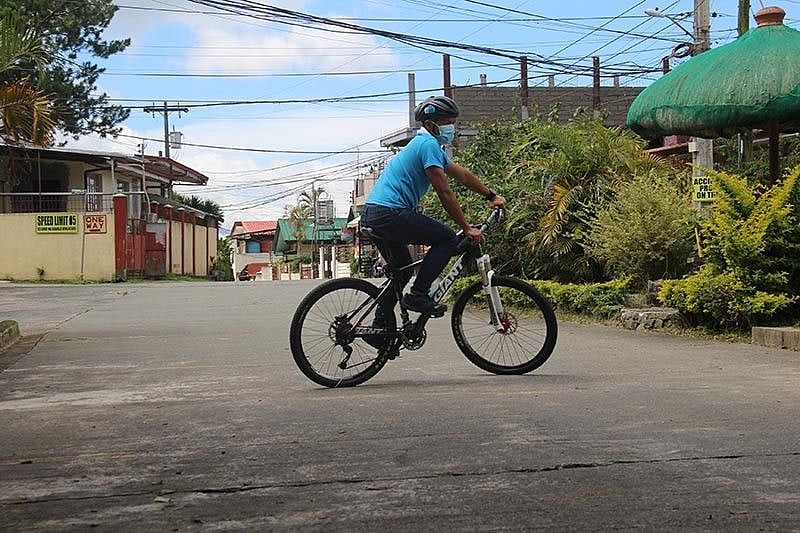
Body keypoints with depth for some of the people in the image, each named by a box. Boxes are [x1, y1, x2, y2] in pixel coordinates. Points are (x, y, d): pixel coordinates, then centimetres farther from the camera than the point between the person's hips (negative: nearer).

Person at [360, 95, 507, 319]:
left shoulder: (425, 143, 23)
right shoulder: (429, 144, -9)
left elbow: (462, 174, 30)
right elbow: (444, 192, -13)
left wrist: (491, 196, 32)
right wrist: (467, 228, -8)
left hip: (372, 214, 11)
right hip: (391, 213, -10)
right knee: (447, 239, -4)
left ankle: (379, 327, 22)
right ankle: (417, 295, -7)